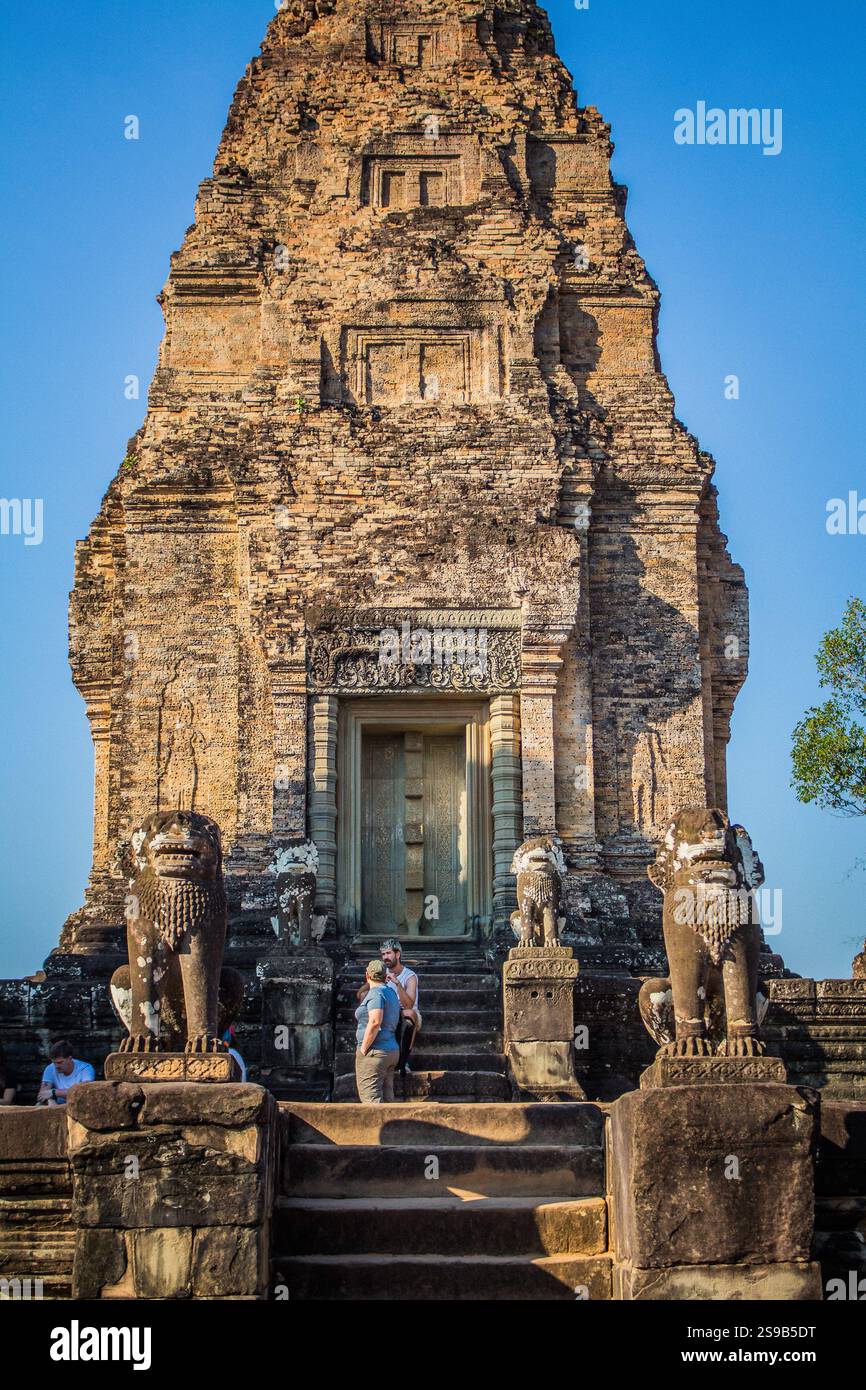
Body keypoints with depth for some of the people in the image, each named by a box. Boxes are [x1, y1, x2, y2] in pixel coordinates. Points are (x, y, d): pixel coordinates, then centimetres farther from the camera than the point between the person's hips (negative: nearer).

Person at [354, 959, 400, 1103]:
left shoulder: (375, 993, -12)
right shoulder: (391, 993, 15)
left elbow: (375, 1022, -24)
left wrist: (363, 1049, -18)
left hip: (374, 1052, -9)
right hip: (392, 1050, 9)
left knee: (370, 1098, -9)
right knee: (387, 1097, 10)